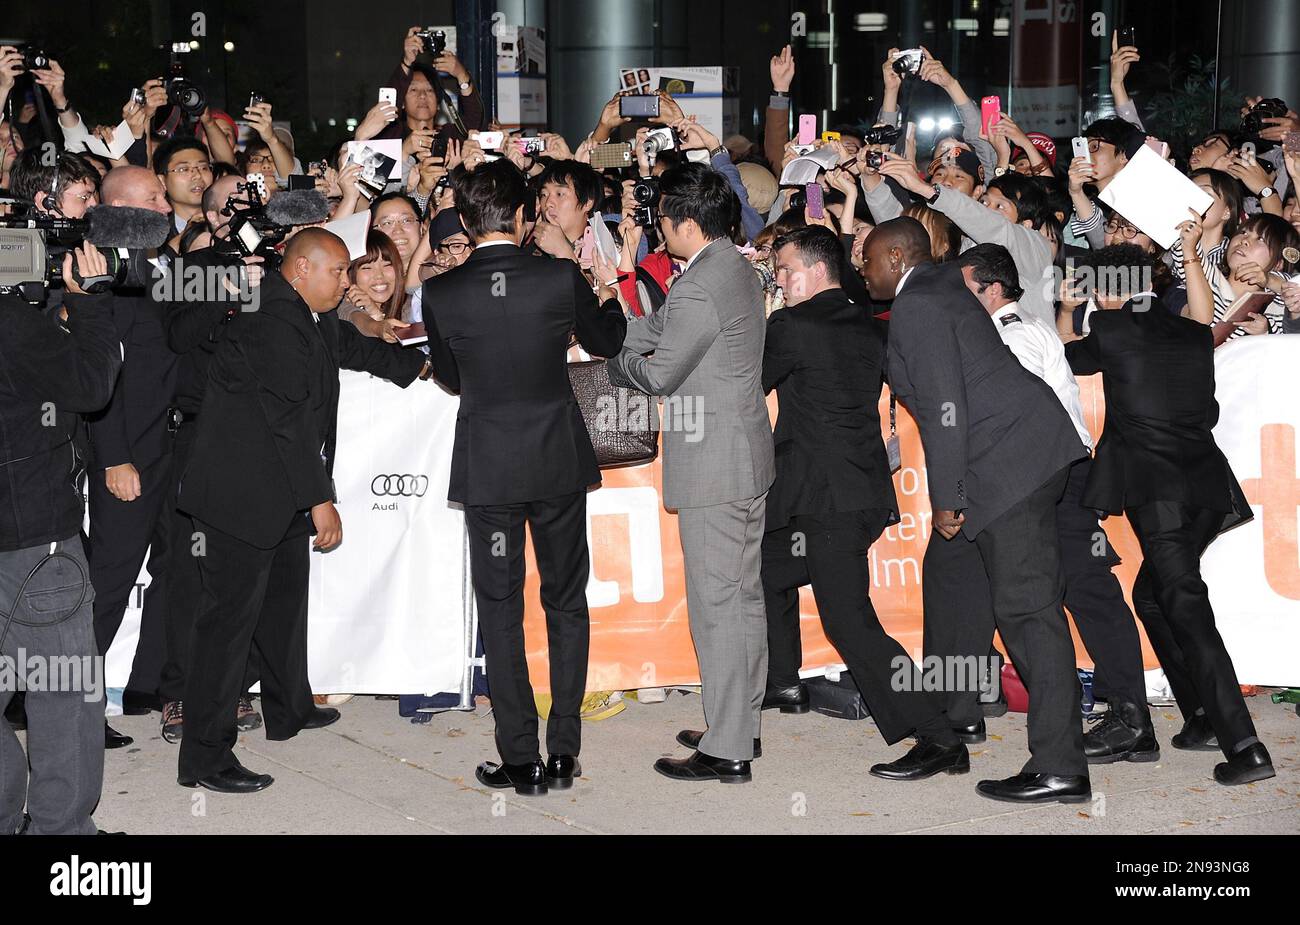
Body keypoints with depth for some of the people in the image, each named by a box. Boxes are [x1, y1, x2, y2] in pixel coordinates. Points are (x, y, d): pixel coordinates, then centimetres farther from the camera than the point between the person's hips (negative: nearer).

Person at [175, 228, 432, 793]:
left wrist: (420, 365, 42)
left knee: (286, 597, 22)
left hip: (281, 492, 11)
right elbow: (290, 419, -24)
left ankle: (288, 710, 40)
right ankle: (205, 757, -8)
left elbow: (353, 347, 31)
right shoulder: (273, 323, -21)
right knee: (232, 610, -10)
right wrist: (320, 500, -22)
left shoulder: (314, 319, 10)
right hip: (240, 490, -11)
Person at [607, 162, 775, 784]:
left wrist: (611, 359, 4)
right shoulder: (734, 267, 9)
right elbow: (661, 327, 17)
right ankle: (742, 723, 28)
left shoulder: (699, 289, -22)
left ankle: (726, 752, 2)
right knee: (743, 594, 17)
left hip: (712, 467, -10)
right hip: (748, 456, 10)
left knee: (716, 605, -4)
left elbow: (659, 373, -14)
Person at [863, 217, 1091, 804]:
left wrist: (946, 499, -16)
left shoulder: (915, 306, -12)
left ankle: (1060, 768, -15)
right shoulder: (940, 284, 17)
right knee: (950, 571, 23)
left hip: (1010, 458, -11)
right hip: (1017, 451, 11)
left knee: (1024, 602, -13)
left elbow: (944, 408, -18)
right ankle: (956, 712, 36)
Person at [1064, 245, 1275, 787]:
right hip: (1208, 483, 7)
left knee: (1184, 605, -11)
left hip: (1155, 489, -7)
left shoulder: (1113, 329, 0)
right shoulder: (1195, 335, 15)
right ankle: (1206, 717, 18)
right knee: (1151, 594, 22)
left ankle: (1243, 745, -21)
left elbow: (1064, 359, 17)